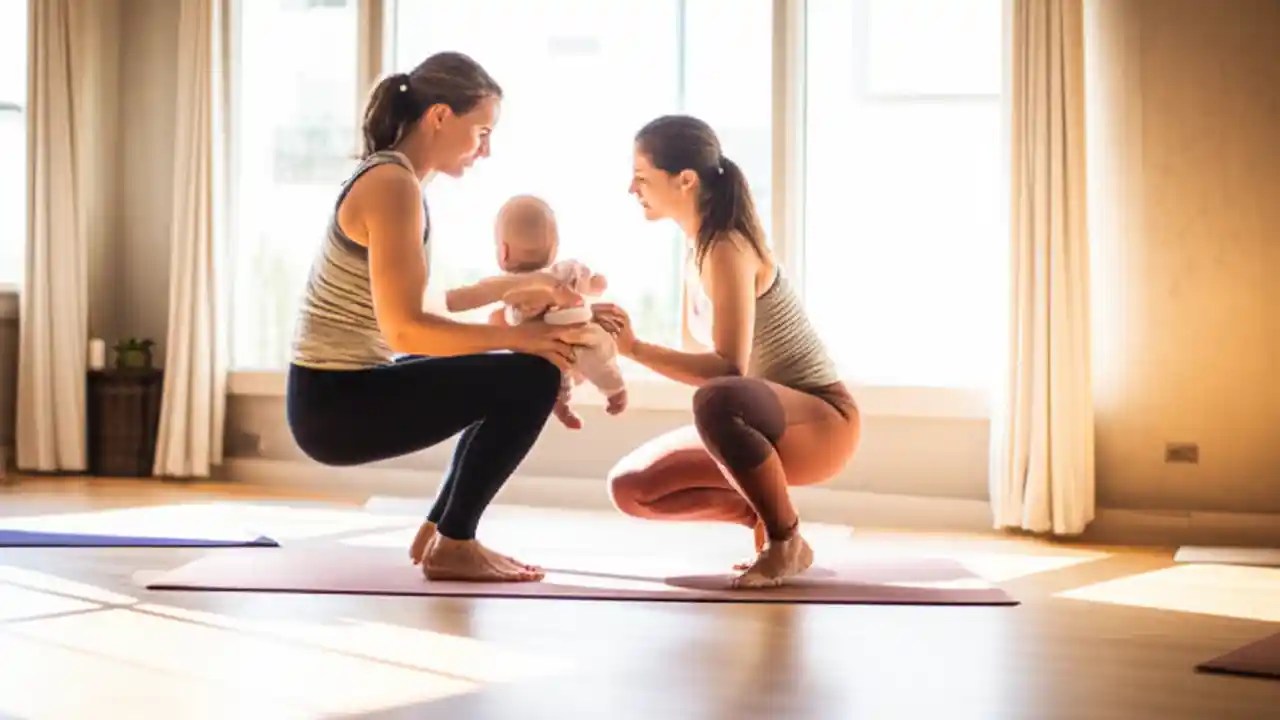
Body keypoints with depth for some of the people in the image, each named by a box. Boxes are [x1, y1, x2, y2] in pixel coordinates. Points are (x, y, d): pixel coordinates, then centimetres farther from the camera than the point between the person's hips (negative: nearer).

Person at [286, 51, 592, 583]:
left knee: (501, 379, 23)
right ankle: (453, 545, -4)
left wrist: (517, 284, 14)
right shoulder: (393, 185, -18)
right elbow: (404, 329, -24)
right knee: (532, 379, -17)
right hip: (336, 404, -10)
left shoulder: (390, 178, 13)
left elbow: (419, 305, 19)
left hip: (344, 391, 10)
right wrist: (519, 337, -18)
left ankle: (441, 531, 24)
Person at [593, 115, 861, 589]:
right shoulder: (698, 247, 6)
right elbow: (698, 355, 10)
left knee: (717, 401, -41)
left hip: (822, 423, -9)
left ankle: (787, 542, -19)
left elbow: (728, 370, -31)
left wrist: (635, 349, -36)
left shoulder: (727, 248, -22)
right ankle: (767, 511, 10)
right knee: (631, 487, -2)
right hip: (764, 422, 9)